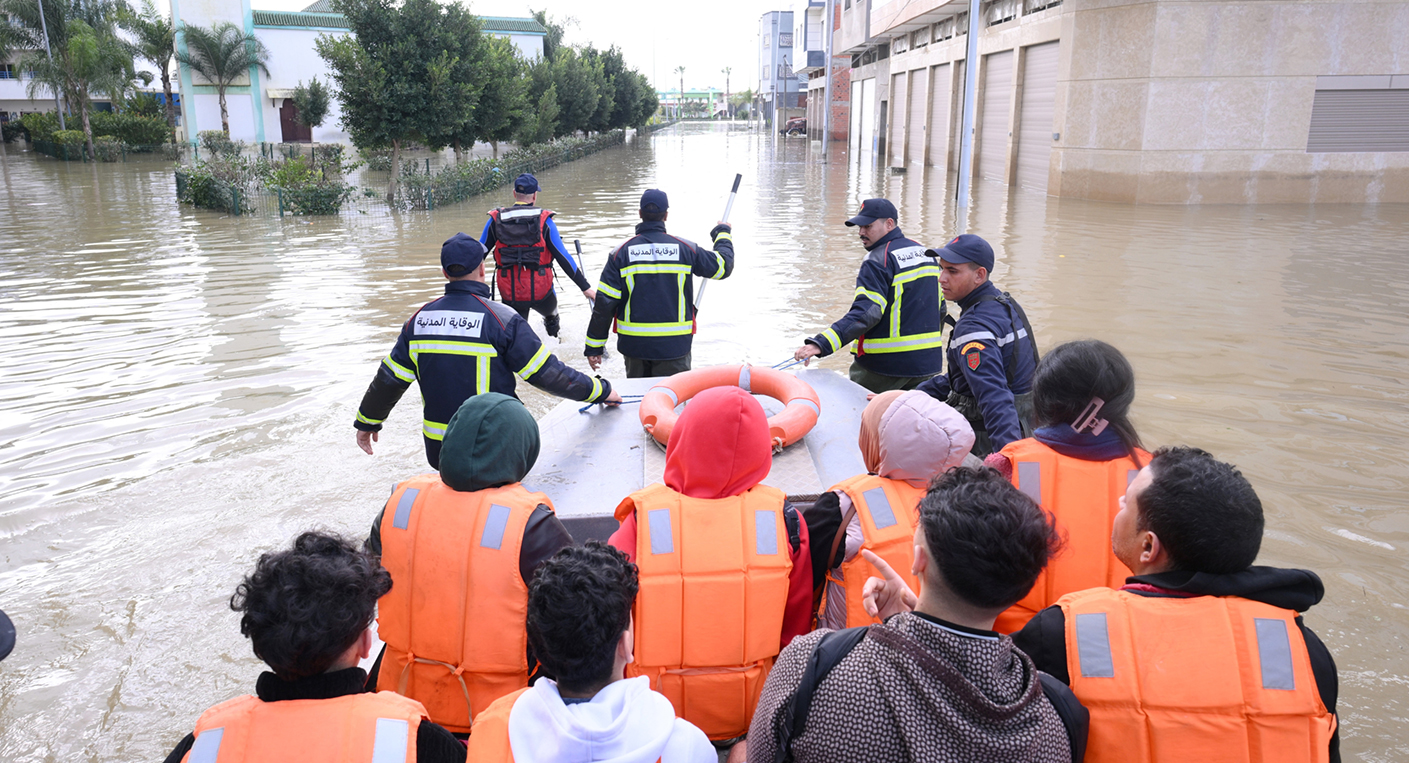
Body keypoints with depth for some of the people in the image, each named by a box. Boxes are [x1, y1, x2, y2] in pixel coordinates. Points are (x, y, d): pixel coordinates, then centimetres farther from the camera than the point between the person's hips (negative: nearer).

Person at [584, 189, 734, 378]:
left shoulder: (622, 252, -3)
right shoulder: (685, 249, -4)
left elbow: (604, 302, -5)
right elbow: (723, 266, 9)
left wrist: (594, 346, 2)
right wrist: (724, 234, 29)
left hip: (633, 343, 1)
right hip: (674, 346, -1)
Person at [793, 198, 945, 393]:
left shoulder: (878, 260, -15)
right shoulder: (925, 253, 12)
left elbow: (865, 313, -27)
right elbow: (941, 308, 19)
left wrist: (821, 344, -36)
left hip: (887, 364, -8)